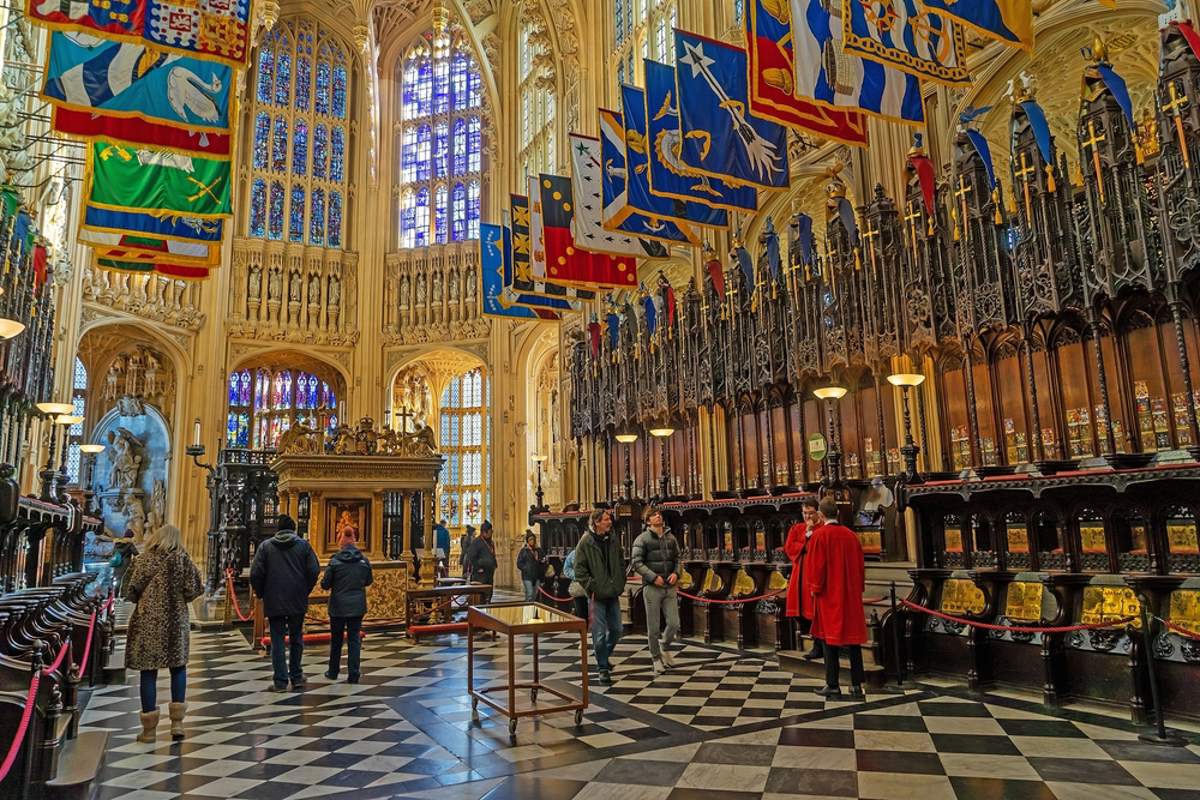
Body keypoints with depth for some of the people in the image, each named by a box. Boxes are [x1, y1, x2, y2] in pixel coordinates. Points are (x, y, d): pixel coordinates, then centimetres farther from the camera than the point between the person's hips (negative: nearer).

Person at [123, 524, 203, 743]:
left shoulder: (144, 560, -3)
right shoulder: (182, 560, -3)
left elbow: (131, 593, -7)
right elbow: (192, 591, -8)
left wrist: (146, 598, 14)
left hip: (147, 622, 0)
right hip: (175, 621, 1)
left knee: (148, 670, 6)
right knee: (178, 667, 14)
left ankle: (149, 727, 11)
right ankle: (177, 721, 9)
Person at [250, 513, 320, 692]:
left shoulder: (266, 546, 1)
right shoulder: (303, 545, 1)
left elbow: (255, 574, -6)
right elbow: (314, 571, -5)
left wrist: (261, 594, 9)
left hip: (274, 602, -1)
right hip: (298, 602, 1)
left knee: (277, 640, 5)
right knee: (296, 639, 15)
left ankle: (280, 681, 5)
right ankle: (296, 676, 20)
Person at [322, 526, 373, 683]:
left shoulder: (335, 561, -12)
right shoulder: (364, 561, -5)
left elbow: (325, 584, -7)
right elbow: (368, 581, 7)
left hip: (338, 606, -1)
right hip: (357, 606, 1)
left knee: (336, 639, 15)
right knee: (354, 639, 5)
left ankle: (333, 672, 27)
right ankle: (353, 674, 1)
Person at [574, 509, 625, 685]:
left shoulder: (613, 540, 8)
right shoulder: (586, 542, -9)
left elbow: (621, 565, 17)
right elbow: (580, 570, -9)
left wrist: (620, 585, 8)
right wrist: (592, 587, -13)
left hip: (613, 594, 5)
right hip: (597, 596, -5)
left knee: (616, 630, 12)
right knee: (600, 634, -2)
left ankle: (604, 657, 36)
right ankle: (603, 669, 12)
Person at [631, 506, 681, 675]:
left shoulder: (671, 537, 10)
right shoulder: (642, 539, -5)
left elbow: (677, 558, 17)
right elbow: (637, 563, -9)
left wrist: (676, 573, -2)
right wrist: (653, 577, -17)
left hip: (670, 587, 4)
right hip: (652, 588, -4)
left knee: (674, 624, 1)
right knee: (653, 627, 4)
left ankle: (665, 648, 30)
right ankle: (656, 657, 22)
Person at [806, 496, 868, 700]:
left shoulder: (820, 535, -12)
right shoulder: (851, 535, 4)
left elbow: (816, 565, -13)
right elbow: (860, 565, 9)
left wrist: (814, 589, -2)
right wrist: (857, 588, 18)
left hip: (829, 595, -5)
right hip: (851, 594, 5)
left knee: (831, 637, 4)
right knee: (852, 637, 9)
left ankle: (832, 685, 7)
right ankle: (856, 686, 10)